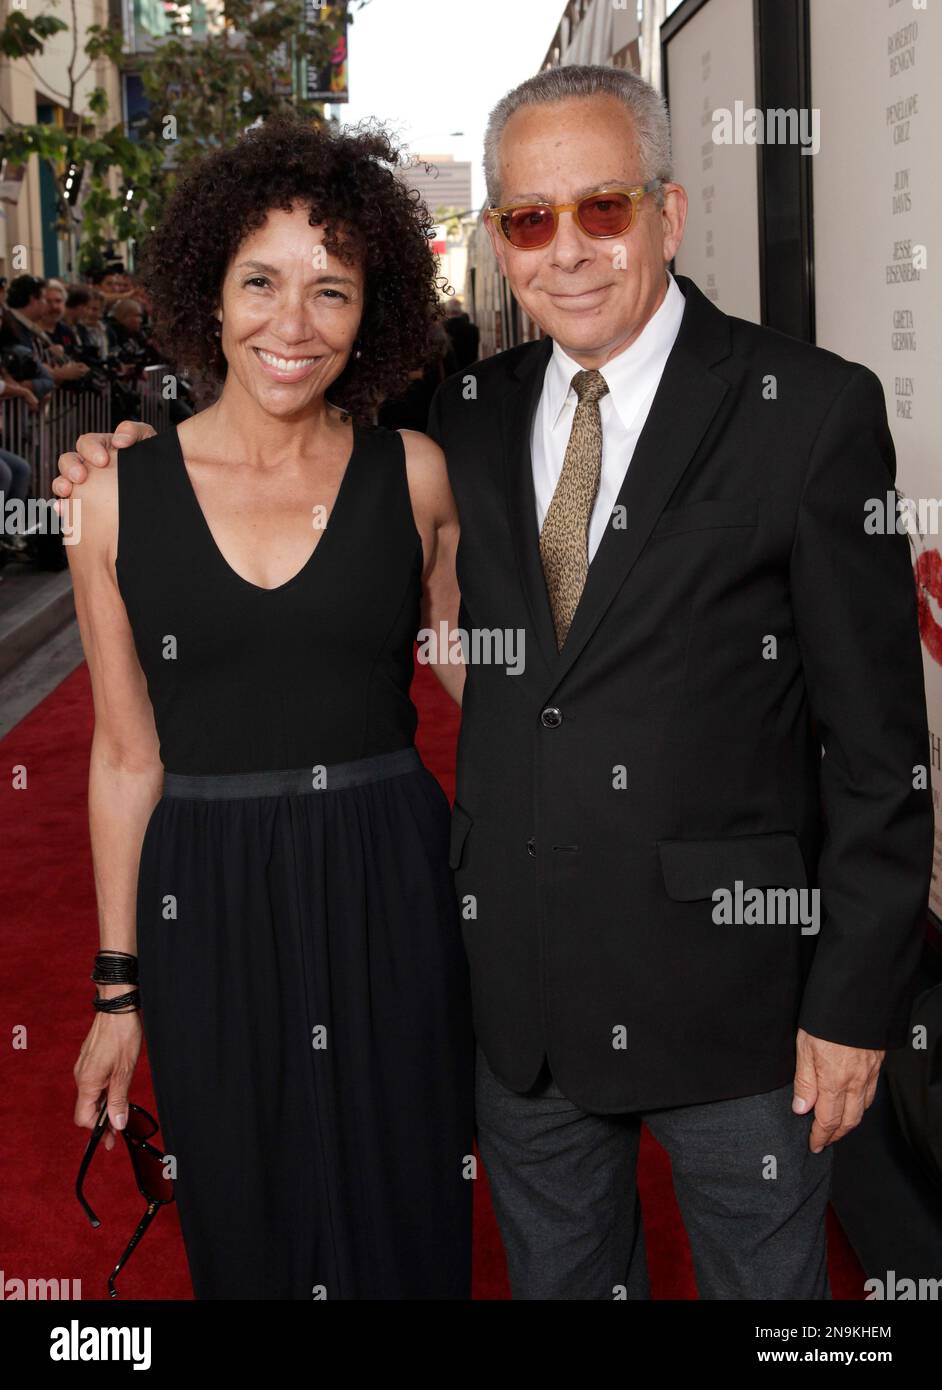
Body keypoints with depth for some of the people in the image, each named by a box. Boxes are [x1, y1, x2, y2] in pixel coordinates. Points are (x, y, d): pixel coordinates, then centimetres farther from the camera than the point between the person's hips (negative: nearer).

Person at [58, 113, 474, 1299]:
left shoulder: (417, 477, -1)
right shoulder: (118, 496, -2)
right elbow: (127, 756, 3)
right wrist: (118, 990, 5)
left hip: (393, 896, 0)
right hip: (209, 911, 0)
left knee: (406, 1232, 13)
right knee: (247, 1236, 16)